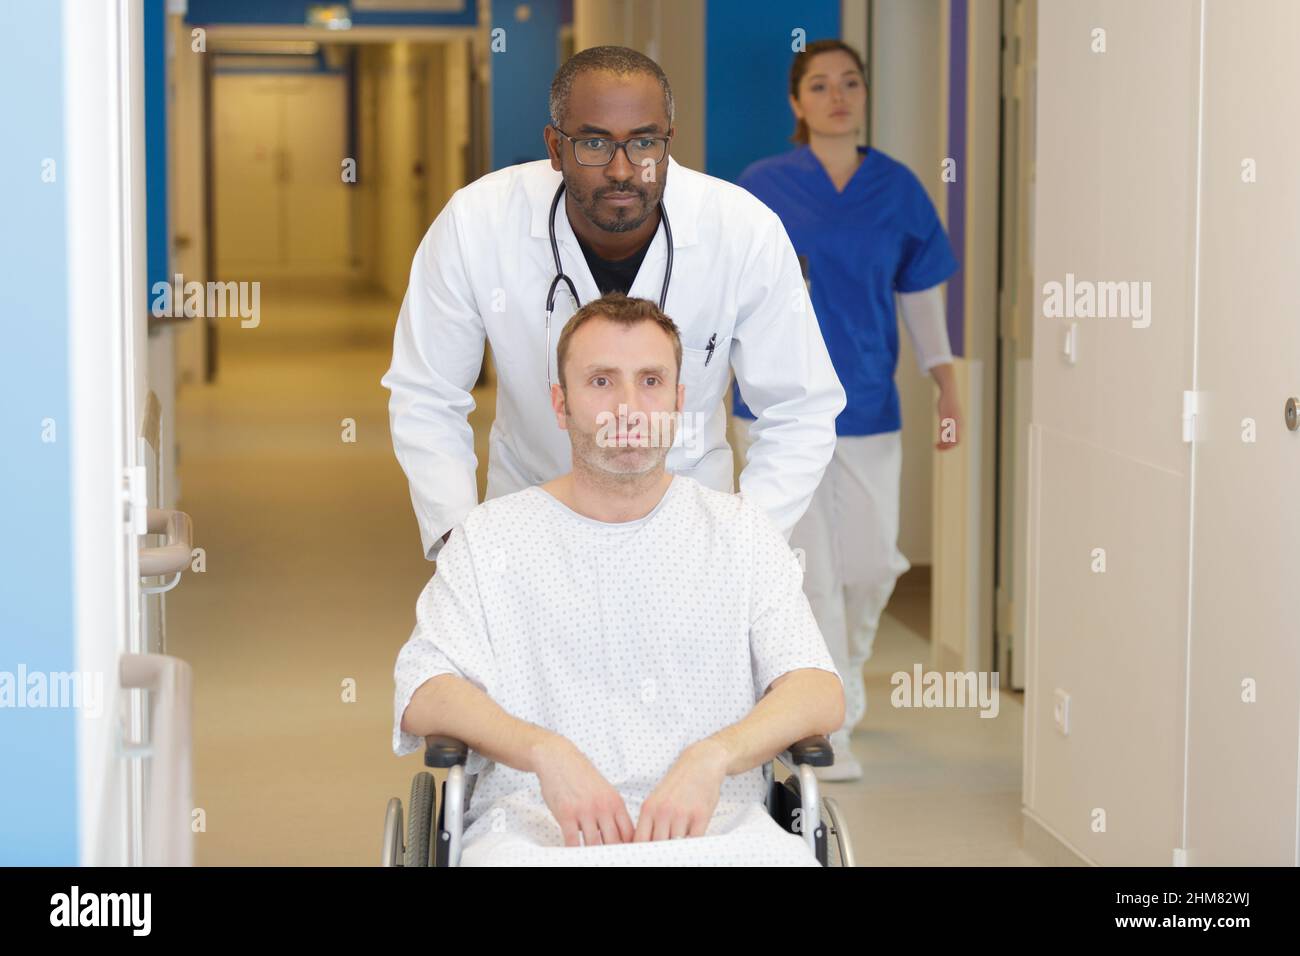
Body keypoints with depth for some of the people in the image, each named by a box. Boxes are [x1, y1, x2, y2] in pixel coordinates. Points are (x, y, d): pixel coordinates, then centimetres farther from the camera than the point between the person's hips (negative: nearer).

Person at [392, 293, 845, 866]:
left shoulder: (739, 532, 14)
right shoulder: (489, 538, 13)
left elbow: (821, 694, 4)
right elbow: (422, 695, 1)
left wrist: (711, 759, -16)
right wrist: (546, 752, -18)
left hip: (714, 828, 0)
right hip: (536, 830, 0)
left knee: (784, 859, -35)